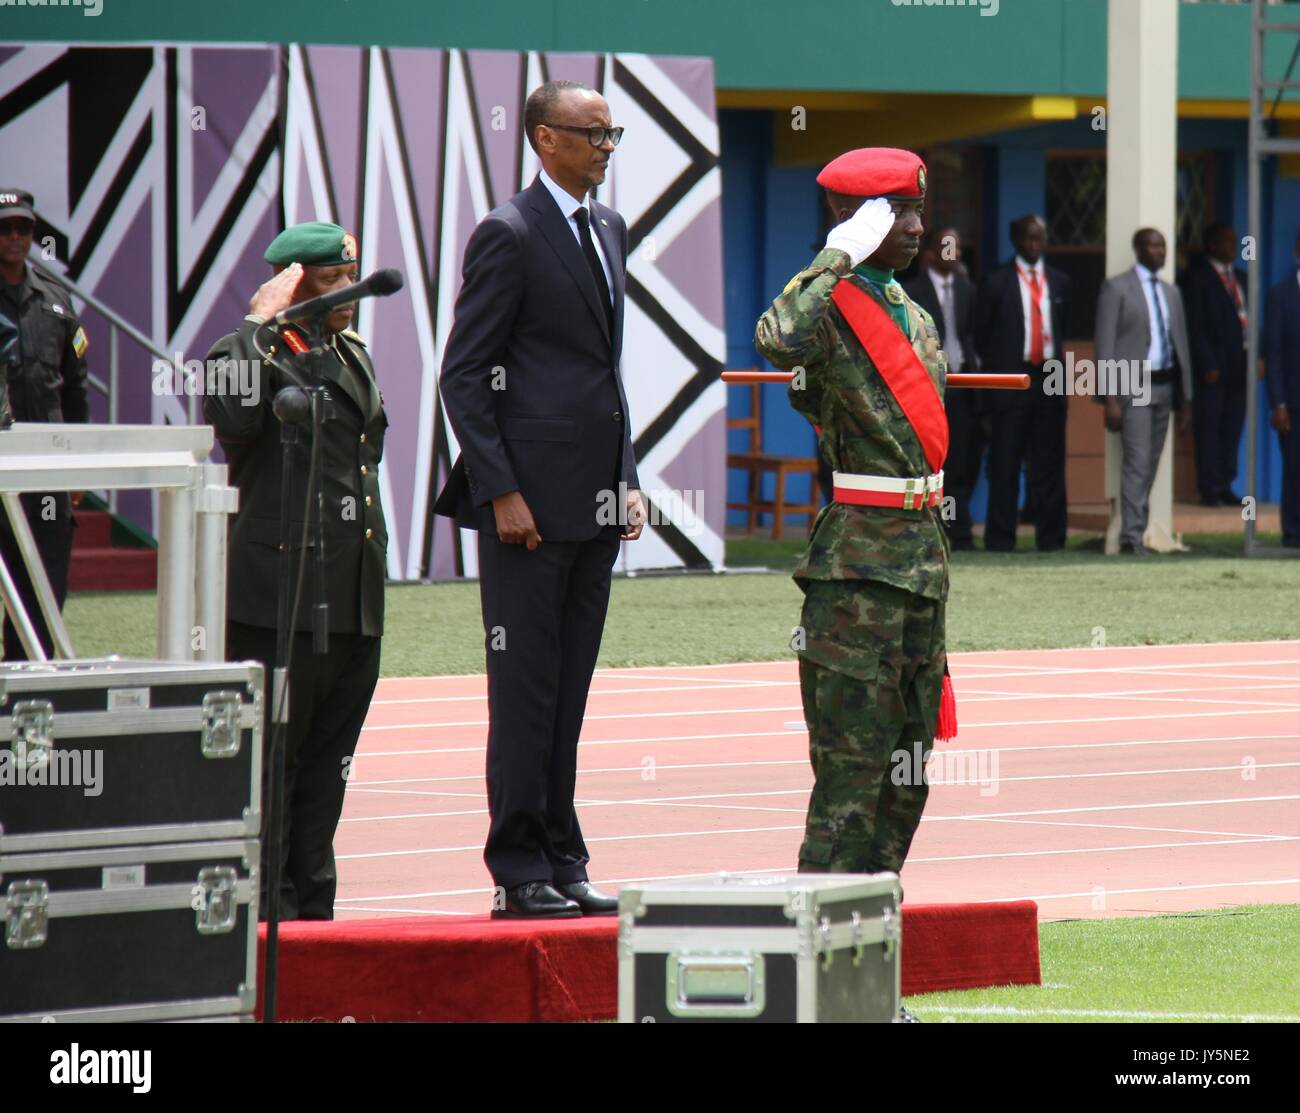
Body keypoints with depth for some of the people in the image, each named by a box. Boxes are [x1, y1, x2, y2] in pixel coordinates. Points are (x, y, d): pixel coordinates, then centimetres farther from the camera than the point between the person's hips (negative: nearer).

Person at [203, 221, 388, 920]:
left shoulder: (352, 357, 19)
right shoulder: (254, 355, -6)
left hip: (356, 601, 8)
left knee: (326, 768, 11)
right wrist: (261, 324, -21)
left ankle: (312, 909, 17)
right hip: (279, 599, -8)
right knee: (267, 759, -4)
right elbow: (229, 415, -29)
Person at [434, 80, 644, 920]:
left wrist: (628, 479, 14)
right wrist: (502, 492, -16)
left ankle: (563, 865, 14)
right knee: (526, 688, -4)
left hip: (596, 501, 8)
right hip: (531, 497, -8)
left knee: (570, 690, 10)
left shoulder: (609, 229, 16)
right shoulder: (510, 234, -9)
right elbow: (463, 376, -10)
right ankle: (520, 872, 0)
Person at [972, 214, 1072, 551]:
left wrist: (1058, 357, 9)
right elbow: (981, 332, 5)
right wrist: (995, 368, 1)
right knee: (1005, 462, -4)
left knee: (1049, 461, 4)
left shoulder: (1059, 282, 14)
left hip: (1050, 379, 3)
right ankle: (1000, 536, -1)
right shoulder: (996, 281, 2)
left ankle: (1050, 535, 8)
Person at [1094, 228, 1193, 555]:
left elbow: (1181, 344, 18)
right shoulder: (1117, 288, -3)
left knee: (1151, 465, 7)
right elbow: (1105, 345, -7)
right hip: (1132, 386, -6)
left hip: (1164, 384, 6)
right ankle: (1131, 535, -16)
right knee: (1137, 462, -13)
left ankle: (1137, 531, 11)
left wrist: (1184, 399, 15)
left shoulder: (1171, 293, 16)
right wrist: (1110, 398, -14)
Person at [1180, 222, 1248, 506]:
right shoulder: (1197, 277, -5)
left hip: (1239, 366, 7)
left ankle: (1225, 487, 14)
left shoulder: (1240, 278, 18)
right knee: (1209, 429, -2)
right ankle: (1210, 490, 0)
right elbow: (1195, 326, -10)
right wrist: (1208, 365, -15)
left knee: (1232, 430, 9)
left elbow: (1248, 318, 18)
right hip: (1213, 366, -7)